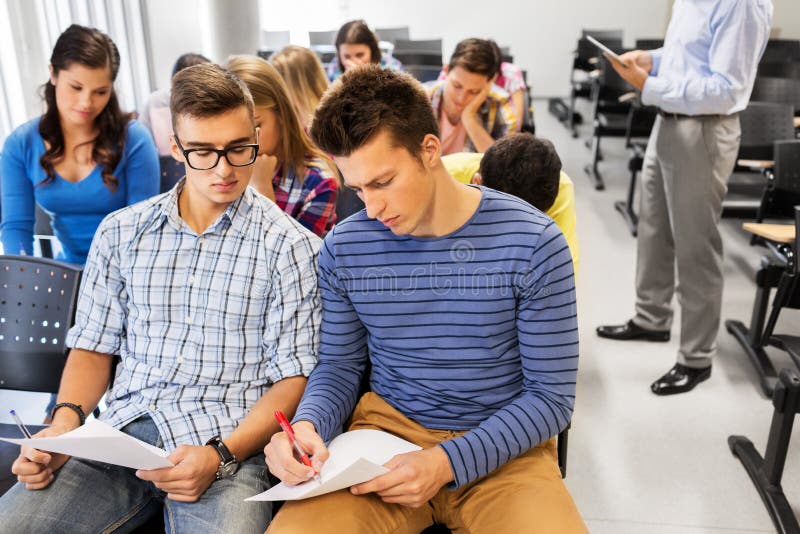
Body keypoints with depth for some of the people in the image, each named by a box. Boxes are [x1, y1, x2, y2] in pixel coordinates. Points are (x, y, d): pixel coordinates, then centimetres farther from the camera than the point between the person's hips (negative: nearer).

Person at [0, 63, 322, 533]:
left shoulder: (290, 247, -3)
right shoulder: (121, 232, 10)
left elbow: (292, 379, -3)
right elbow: (94, 345, 15)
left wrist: (221, 455, -17)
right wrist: (65, 421, -4)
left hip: (228, 442, -3)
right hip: (121, 430, 4)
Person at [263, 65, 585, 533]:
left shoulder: (531, 244, -12)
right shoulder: (344, 249, -2)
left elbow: (551, 396, -8)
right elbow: (339, 367, 9)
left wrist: (447, 461, -20)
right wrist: (308, 424, -14)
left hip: (502, 447, -1)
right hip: (385, 431, 2)